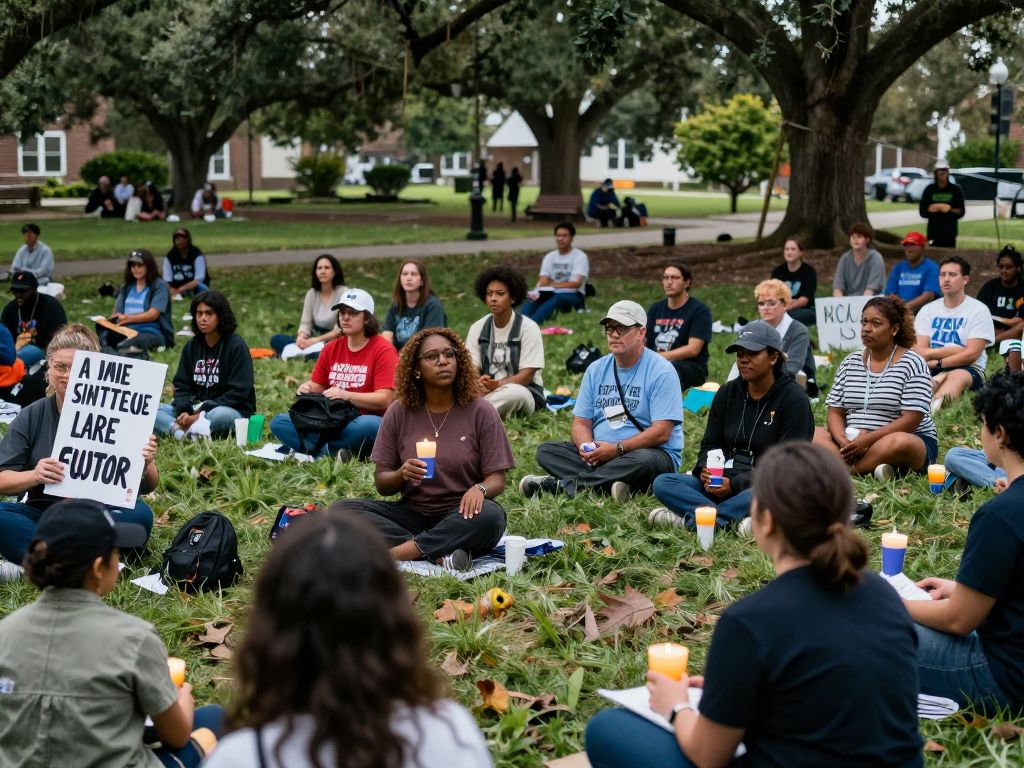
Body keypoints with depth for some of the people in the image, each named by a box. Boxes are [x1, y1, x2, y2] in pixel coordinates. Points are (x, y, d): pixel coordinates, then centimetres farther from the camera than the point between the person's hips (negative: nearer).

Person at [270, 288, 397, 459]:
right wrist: (307, 389, -9)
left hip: (363, 422, -5)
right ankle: (333, 453, -29)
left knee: (368, 426, -41)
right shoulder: (332, 348, 11)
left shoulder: (383, 350, -6)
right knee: (278, 423, -13)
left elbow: (385, 399, -15)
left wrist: (346, 395, -27)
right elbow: (317, 387, 15)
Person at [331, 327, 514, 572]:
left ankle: (403, 550, -29)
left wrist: (479, 489, -28)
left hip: (461, 516, -2)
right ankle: (438, 553, -30)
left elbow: (496, 479, -3)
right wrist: (402, 474, -19)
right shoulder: (399, 412, 3)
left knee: (490, 515, -36)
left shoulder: (481, 412, -1)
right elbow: (381, 484, 5)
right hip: (412, 513, 3)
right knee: (341, 510, -20)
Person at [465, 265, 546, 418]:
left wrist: (497, 385, -30)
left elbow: (526, 375, -11)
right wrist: (478, 382, -26)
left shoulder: (528, 328, -6)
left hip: (523, 392, -3)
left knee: (515, 393, -40)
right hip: (487, 391, 4)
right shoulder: (477, 328, 6)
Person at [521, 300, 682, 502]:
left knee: (643, 462, -40)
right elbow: (581, 422, 9)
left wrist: (616, 449, -22)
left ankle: (562, 484, -31)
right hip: (599, 453, 5)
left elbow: (662, 432, -15)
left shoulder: (661, 371, -7)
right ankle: (607, 485, -32)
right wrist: (586, 446, -15)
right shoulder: (596, 369, 11)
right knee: (546, 451, -12)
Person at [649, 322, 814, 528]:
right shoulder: (727, 393, 12)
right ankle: (731, 522, -32)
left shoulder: (793, 399, -5)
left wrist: (736, 484, -21)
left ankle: (689, 519, -32)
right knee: (662, 483, -17)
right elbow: (710, 444, 14)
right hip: (722, 483, 5)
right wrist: (706, 471, -12)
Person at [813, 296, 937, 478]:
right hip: (854, 442, 5)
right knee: (812, 434, -19)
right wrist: (844, 441, -15)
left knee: (898, 443, -39)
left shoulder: (912, 363, -5)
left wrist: (867, 439, -22)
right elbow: (835, 412, 7)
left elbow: (911, 420, -14)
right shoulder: (850, 363, 12)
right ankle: (871, 468, -35)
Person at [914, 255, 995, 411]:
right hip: (931, 369, 4)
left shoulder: (979, 310, -1)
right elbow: (919, 351, -1)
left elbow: (972, 354, -10)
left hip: (969, 369, -4)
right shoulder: (927, 310, 9)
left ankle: (934, 405, -68)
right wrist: (955, 351, -12)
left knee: (957, 377, -40)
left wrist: (937, 363, -14)